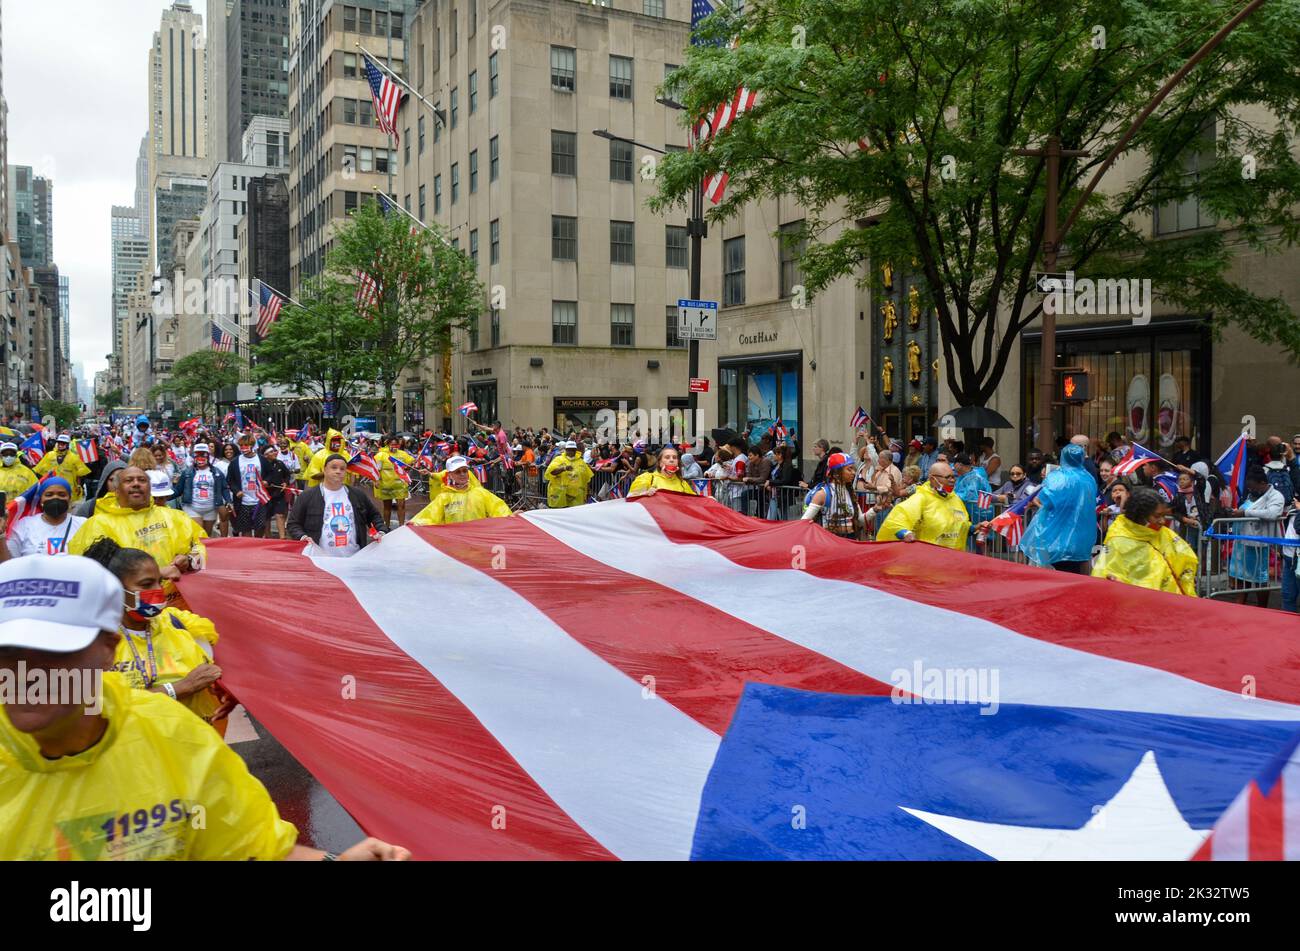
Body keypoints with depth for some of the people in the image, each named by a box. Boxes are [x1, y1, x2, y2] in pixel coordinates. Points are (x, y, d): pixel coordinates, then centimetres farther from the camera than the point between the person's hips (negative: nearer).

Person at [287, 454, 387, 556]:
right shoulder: (307, 496, 3)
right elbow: (293, 524, 5)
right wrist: (302, 537, -14)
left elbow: (374, 515, 22)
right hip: (320, 559, -3)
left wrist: (381, 531, 5)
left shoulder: (358, 495, 12)